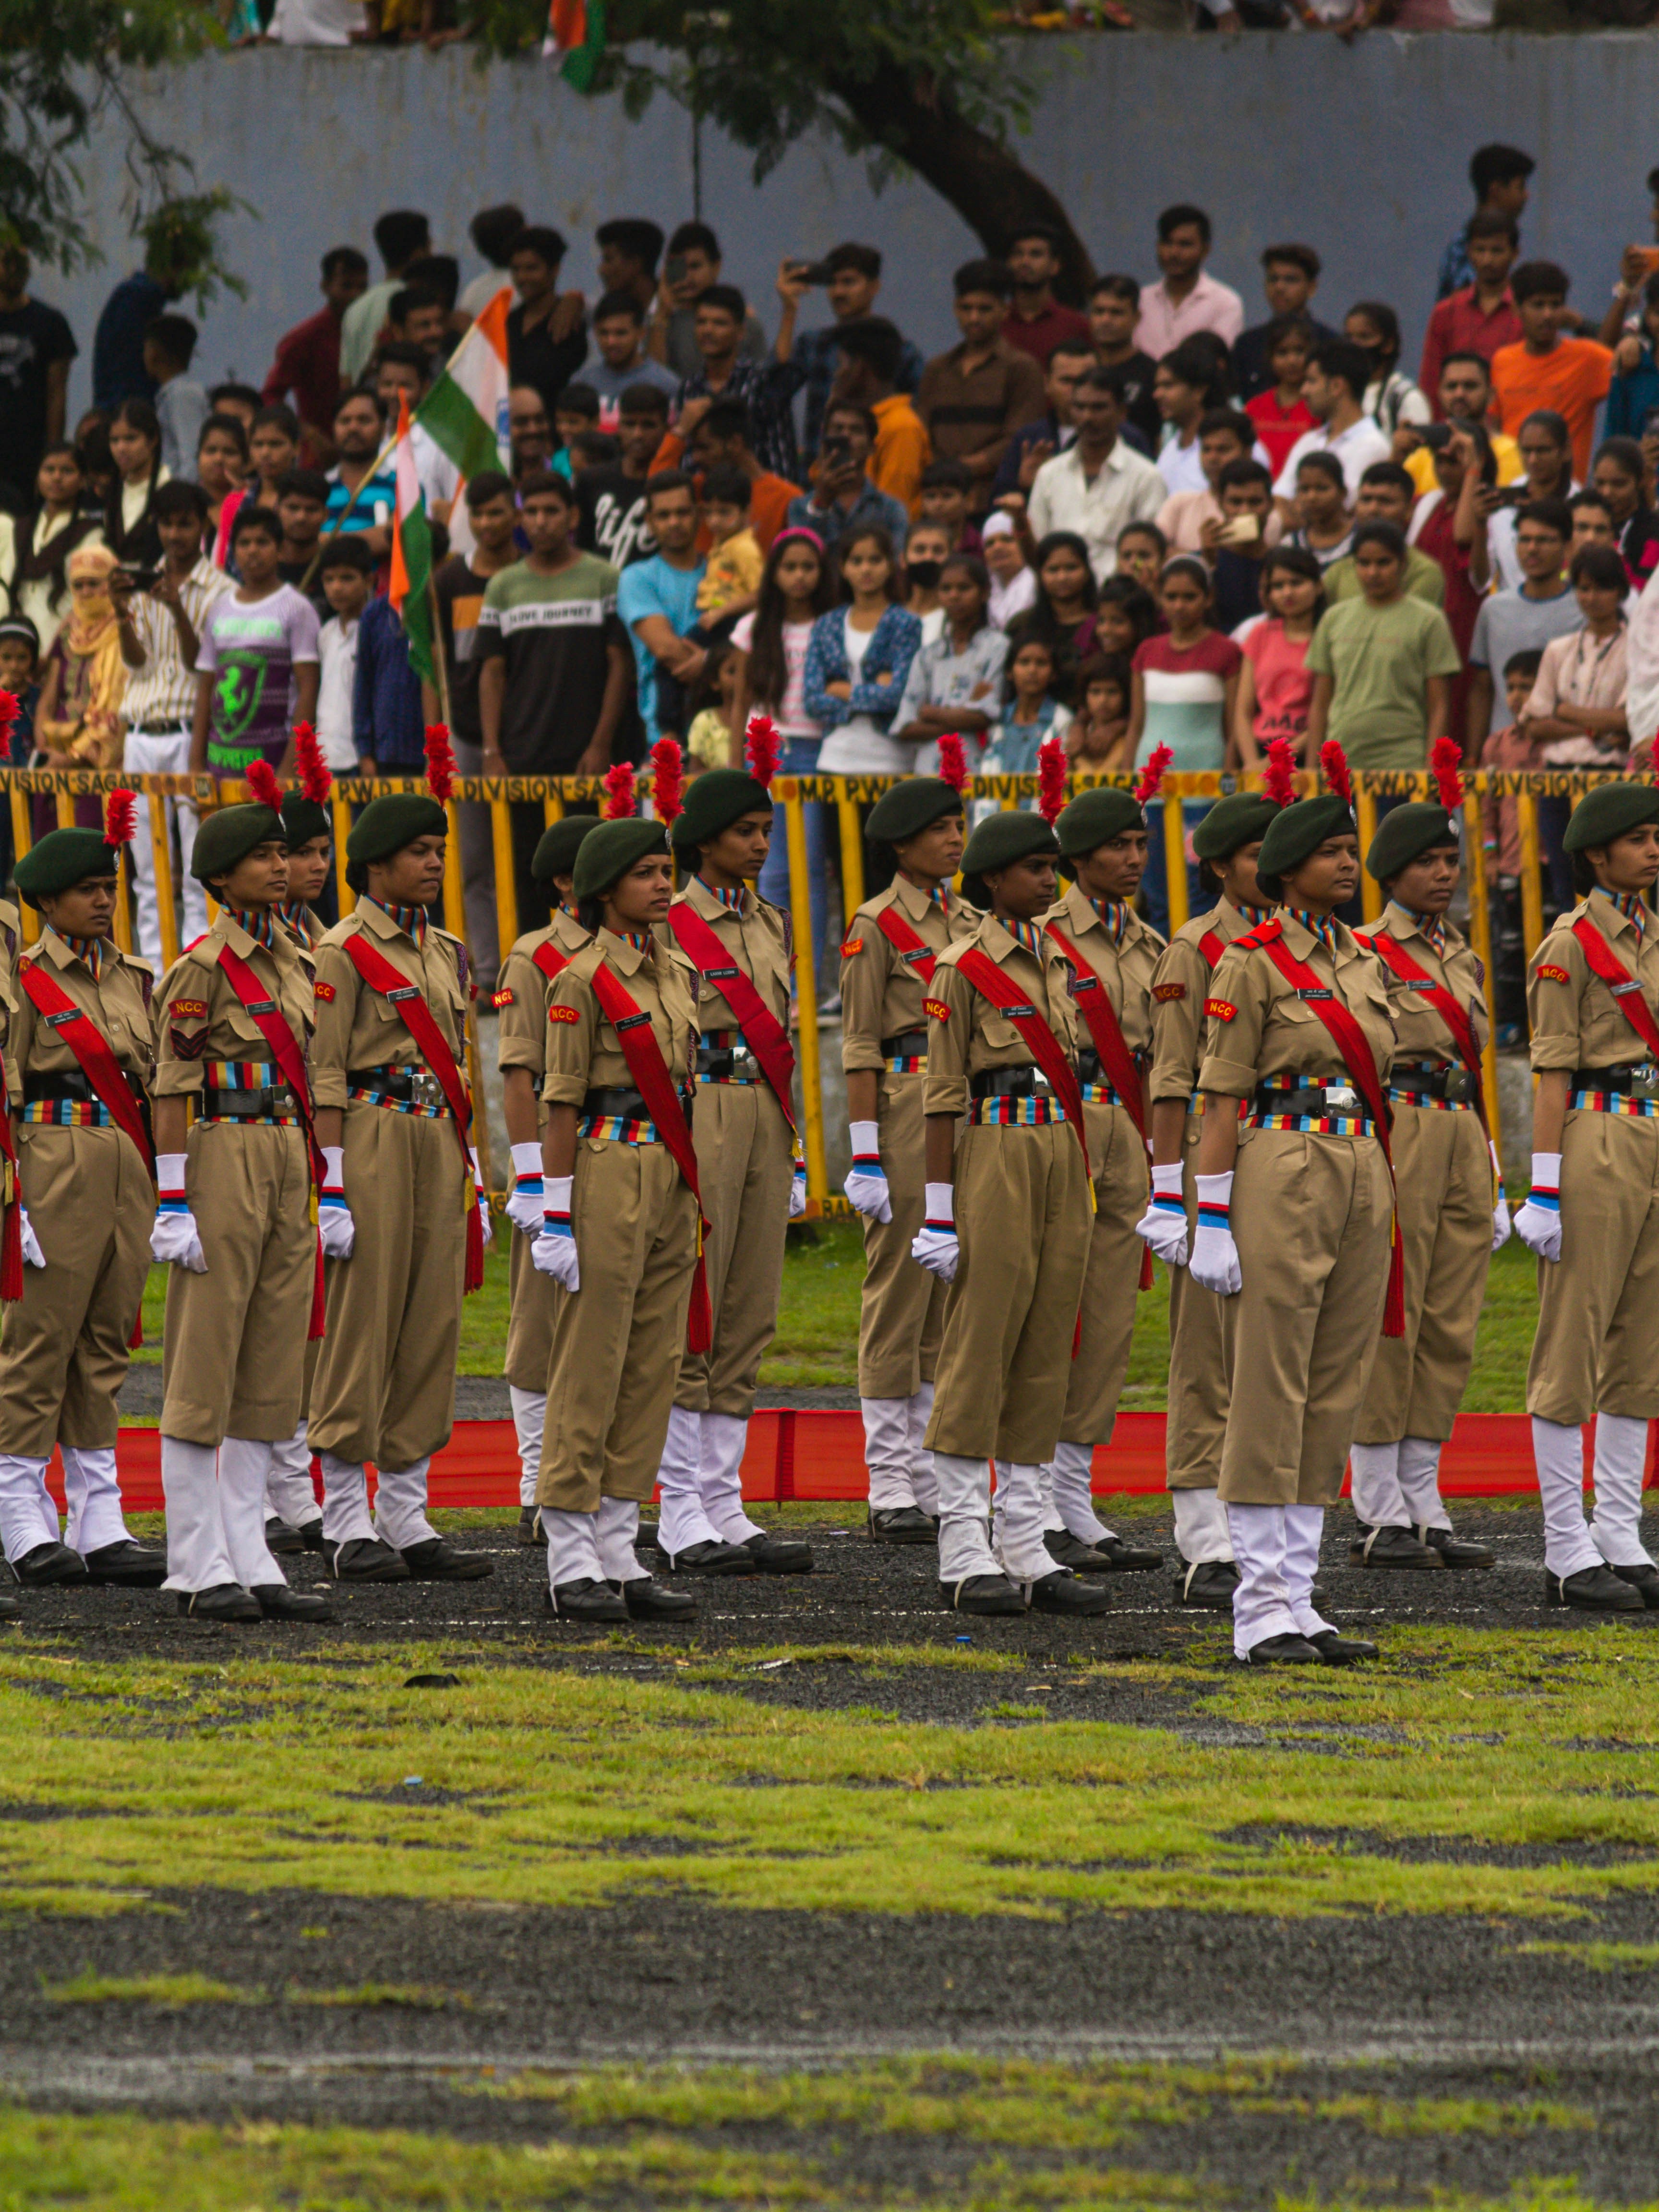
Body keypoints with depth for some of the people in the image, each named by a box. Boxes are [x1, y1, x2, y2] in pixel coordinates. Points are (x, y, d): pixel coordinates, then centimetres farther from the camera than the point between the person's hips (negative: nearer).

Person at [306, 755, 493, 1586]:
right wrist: (335, 1187, -17)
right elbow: (326, 1074, -11)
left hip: (437, 1144, 7)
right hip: (373, 1141, -7)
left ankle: (407, 1518, 10)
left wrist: (468, 1174, 16)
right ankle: (346, 1524, -2)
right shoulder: (346, 952, -8)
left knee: (432, 1327, 6)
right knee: (362, 1327, -5)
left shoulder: (444, 951, 15)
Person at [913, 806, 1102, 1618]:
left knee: (1046, 1351, 6)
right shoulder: (963, 969, -7)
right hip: (995, 1153, -7)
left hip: (1060, 1155, 7)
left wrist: (1080, 1192, 18)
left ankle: (1028, 1549, 9)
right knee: (980, 1346, -5)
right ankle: (964, 1557, -3)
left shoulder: (1054, 961, 15)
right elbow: (943, 1093, -9)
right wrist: (939, 1211, -13)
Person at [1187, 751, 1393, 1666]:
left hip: (1360, 1178, 7)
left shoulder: (1363, 965, 15)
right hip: (1279, 1174, -7)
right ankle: (1262, 1610, -5)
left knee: (1336, 1393, 6)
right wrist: (1212, 1221, -14)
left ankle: (1297, 1602, 10)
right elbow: (1221, 1099, -9)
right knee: (1270, 1393, -6)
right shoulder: (1252, 963, -6)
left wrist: (1380, 1212, 16)